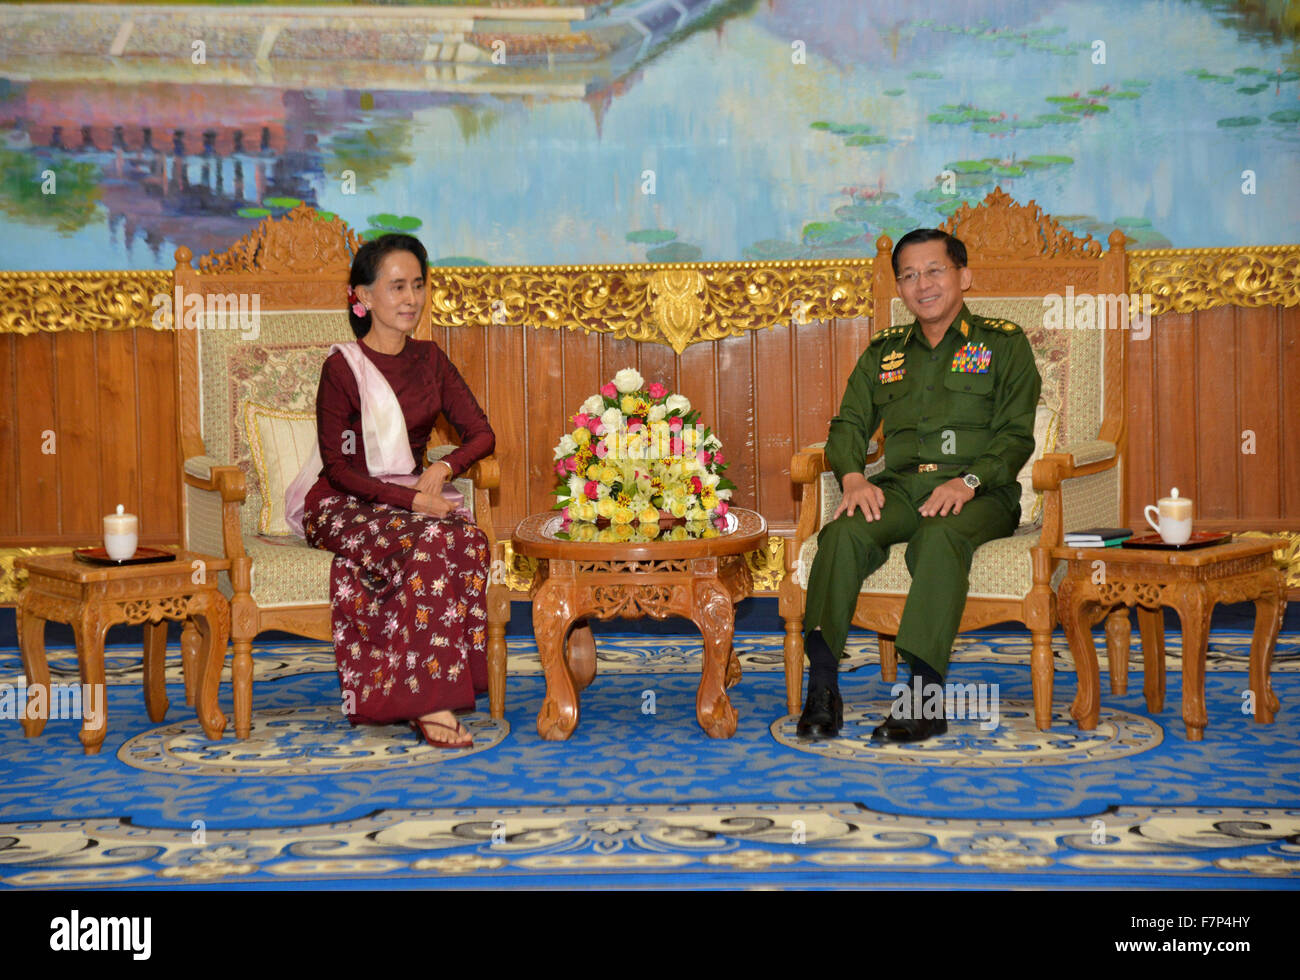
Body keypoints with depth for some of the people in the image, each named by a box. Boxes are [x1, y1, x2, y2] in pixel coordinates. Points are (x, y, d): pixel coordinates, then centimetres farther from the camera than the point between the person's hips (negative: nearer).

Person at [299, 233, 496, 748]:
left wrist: (443, 467, -12)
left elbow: (481, 433, 9)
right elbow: (337, 468, -10)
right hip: (343, 507, -4)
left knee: (469, 538, -29)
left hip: (412, 498, 5)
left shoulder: (429, 359, 9)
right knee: (425, 544, -35)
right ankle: (428, 703, -32)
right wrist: (410, 500, -22)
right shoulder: (342, 368, -8)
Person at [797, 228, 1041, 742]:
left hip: (979, 493, -3)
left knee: (939, 538, -38)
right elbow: (848, 425, 17)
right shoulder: (883, 351, 23)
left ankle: (925, 694, -42)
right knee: (843, 533, -29)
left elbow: (1016, 435, 1)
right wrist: (853, 478, -5)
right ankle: (821, 686, -34)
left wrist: (968, 482, -16)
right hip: (899, 487, 3)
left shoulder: (1004, 343, 11)